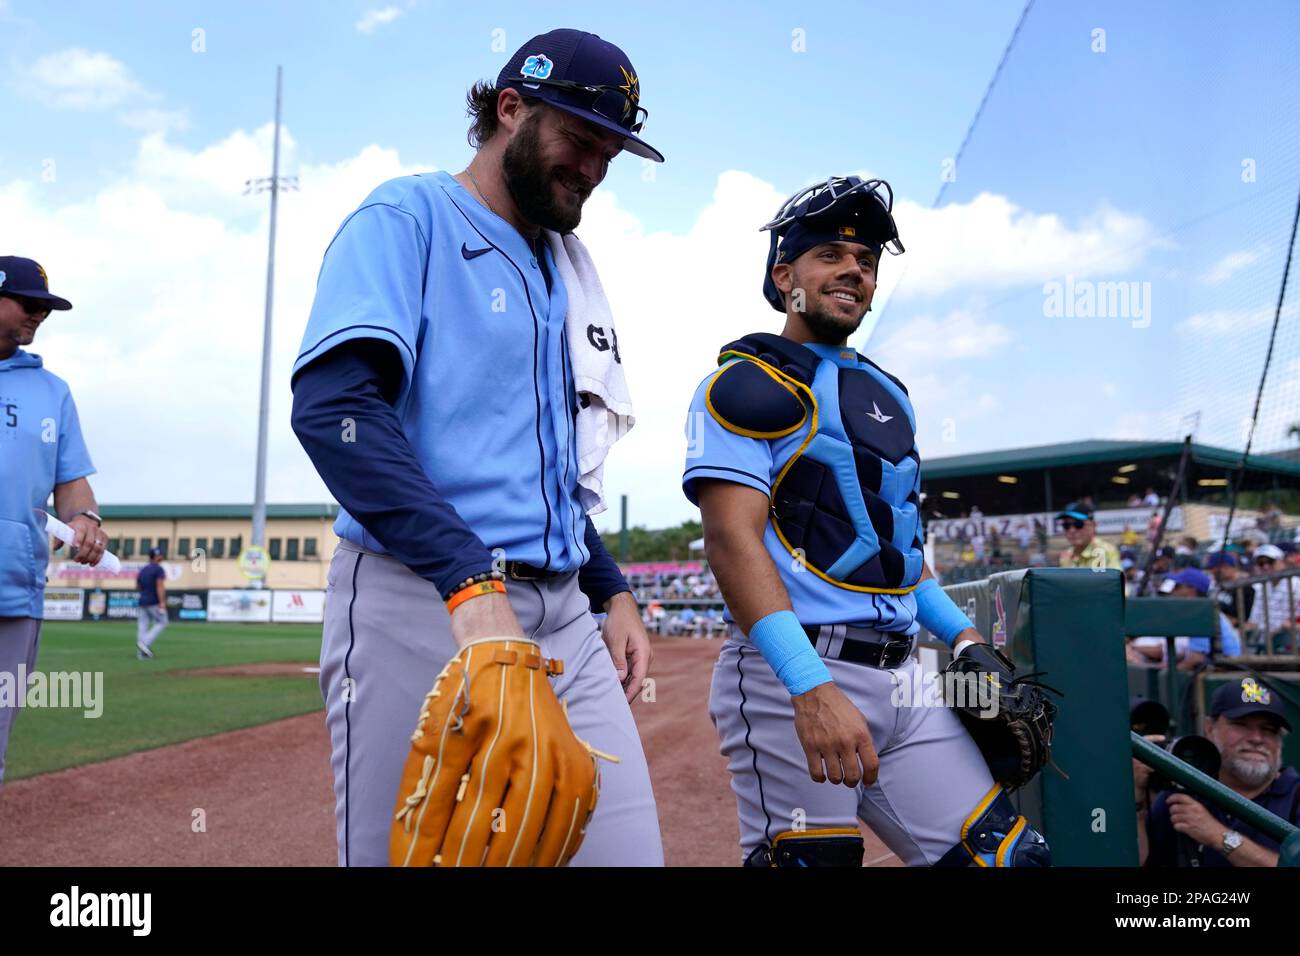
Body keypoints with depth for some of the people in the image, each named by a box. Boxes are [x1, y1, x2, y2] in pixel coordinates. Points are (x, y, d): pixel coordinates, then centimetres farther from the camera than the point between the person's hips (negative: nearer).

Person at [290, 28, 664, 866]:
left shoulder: (570, 268, 21)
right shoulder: (408, 218, 0)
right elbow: (333, 405, -17)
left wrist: (612, 592, 15)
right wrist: (469, 578, -27)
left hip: (561, 611, 7)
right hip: (418, 606, -6)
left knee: (627, 848, -1)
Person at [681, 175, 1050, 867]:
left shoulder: (887, 394, 20)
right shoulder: (751, 381, -4)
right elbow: (733, 539, -17)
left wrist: (962, 635, 13)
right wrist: (812, 687, -26)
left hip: (900, 678, 8)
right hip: (790, 680, -7)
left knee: (1009, 856, 5)